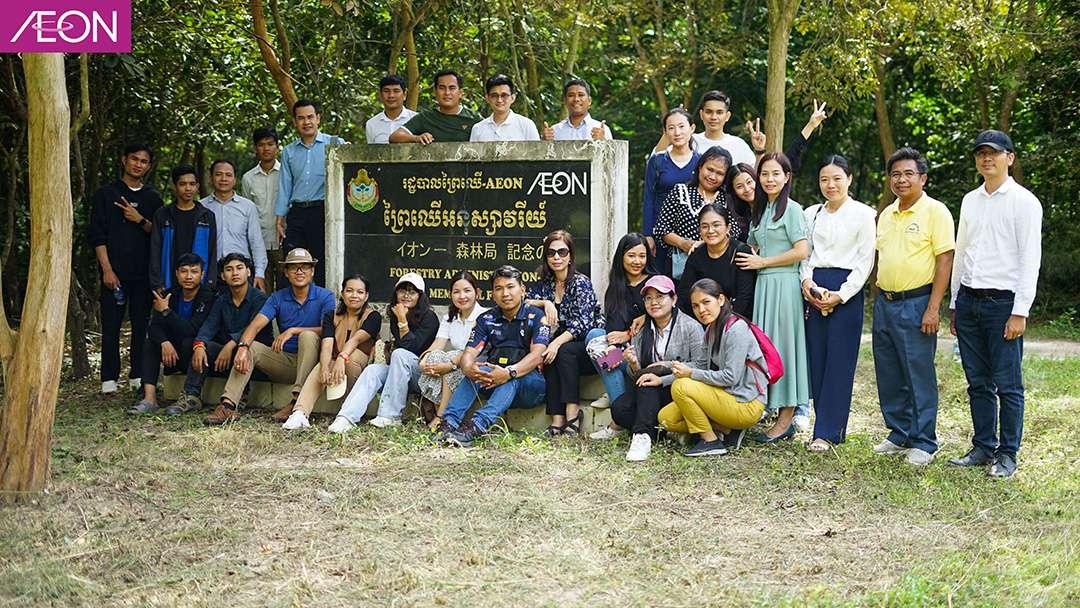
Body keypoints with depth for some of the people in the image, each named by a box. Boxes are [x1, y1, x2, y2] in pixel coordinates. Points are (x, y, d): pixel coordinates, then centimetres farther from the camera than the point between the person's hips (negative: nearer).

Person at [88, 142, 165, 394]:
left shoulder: (153, 198, 14)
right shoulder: (106, 193, 6)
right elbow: (97, 234, 0)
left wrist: (140, 220, -8)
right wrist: (107, 269, -9)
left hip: (144, 272, 2)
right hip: (114, 271, -2)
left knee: (141, 322, 3)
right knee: (111, 324, -3)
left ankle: (138, 374, 10)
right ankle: (109, 378, 2)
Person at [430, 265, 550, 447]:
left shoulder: (536, 316, -2)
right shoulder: (486, 319, 9)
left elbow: (537, 355, -17)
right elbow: (470, 352, -2)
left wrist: (509, 373, -36)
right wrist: (469, 369, -29)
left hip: (530, 385, -3)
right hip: (494, 384, 3)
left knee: (513, 378, -35)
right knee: (478, 370, -27)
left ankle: (477, 425, -54)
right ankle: (449, 421, -42)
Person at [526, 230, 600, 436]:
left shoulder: (581, 283, -10)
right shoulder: (546, 283, 9)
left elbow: (582, 323, -20)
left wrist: (557, 342, -30)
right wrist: (546, 303, -12)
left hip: (590, 348, -4)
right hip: (564, 343, 4)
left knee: (564, 350, -33)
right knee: (548, 356, -27)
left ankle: (572, 412, -31)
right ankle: (557, 419, -32)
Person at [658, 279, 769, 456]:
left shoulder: (736, 329, -17)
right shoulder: (711, 330, 12)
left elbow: (731, 377, -22)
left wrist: (692, 374, -17)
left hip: (747, 405, -10)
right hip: (725, 396, 10)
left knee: (680, 387, -23)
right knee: (666, 418, 2)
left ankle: (710, 441, -9)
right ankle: (728, 430, 2)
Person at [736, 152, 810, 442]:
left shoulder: (791, 209, -7)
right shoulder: (760, 210, 17)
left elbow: (802, 251, -14)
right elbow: (751, 247, 26)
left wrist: (762, 262, -9)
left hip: (784, 285, -8)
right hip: (763, 285, 8)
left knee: (783, 345, -6)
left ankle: (786, 418, -1)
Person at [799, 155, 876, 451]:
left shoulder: (863, 214, -1)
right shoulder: (811, 214, 13)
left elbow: (865, 261, -4)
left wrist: (841, 294, -12)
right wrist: (806, 280, -3)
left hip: (847, 291, -5)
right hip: (814, 290, 5)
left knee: (839, 361, -6)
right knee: (816, 357, 2)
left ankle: (827, 433, -2)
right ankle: (827, 424, 11)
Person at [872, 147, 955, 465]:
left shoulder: (935, 211, -7)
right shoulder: (886, 214, 14)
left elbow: (945, 260, -11)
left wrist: (933, 308, -17)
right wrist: (880, 295, 15)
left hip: (916, 304, -7)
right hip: (884, 303, 7)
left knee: (920, 375, -2)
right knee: (889, 375, 11)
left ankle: (924, 443, 6)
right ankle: (899, 435, 23)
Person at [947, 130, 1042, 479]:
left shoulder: (1024, 201, -3)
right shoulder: (970, 200, 15)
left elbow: (1030, 259, -8)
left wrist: (1020, 312, -14)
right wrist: (955, 304, 17)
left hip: (1003, 302, -6)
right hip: (968, 301, 6)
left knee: (1007, 384, -2)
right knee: (978, 382, 9)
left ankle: (1007, 455, 6)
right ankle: (983, 448, 18)